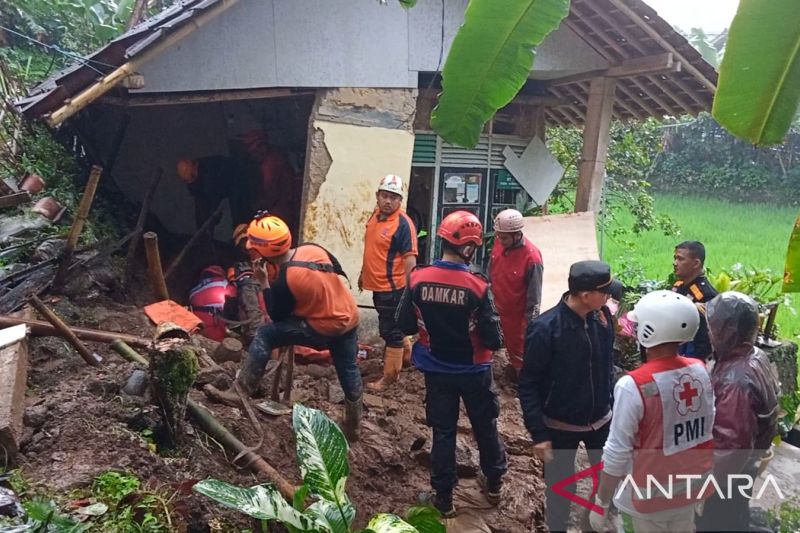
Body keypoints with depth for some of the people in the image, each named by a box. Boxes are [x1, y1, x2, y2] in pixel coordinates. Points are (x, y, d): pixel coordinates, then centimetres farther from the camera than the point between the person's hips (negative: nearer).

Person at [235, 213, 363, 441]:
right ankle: (353, 426, 36)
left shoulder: (284, 281, -23)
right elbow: (339, 272, 9)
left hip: (323, 330, -7)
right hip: (350, 318, 7)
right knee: (349, 371, 21)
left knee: (264, 336, 0)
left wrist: (264, 283, -4)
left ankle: (243, 389, 10)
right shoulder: (313, 248, -6)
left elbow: (278, 316, -7)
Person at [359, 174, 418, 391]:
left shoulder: (403, 223, -19)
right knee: (391, 327, 24)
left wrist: (407, 289, -21)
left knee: (391, 332, 4)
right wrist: (363, 273, 23)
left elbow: (410, 258, -20)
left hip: (392, 287, -8)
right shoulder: (375, 215, 7)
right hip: (377, 284, 9)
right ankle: (408, 355, 44)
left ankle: (389, 376, 17)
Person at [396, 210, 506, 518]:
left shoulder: (417, 279, -15)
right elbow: (493, 341, -19)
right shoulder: (477, 287, -23)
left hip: (436, 371, 2)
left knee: (443, 432, 15)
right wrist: (494, 335, 2)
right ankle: (494, 483, 40)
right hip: (473, 372, -2)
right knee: (485, 427, 20)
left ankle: (444, 497, 24)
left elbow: (405, 326, -6)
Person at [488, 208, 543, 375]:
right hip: (497, 308, 5)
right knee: (508, 344, 26)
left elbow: (534, 295, -22)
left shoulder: (531, 257, -30)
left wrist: (530, 324, -17)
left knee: (519, 351, 15)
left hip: (517, 314, -5)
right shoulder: (499, 243, -13)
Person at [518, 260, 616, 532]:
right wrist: (538, 433, -17)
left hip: (601, 421, 5)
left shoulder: (602, 316, -8)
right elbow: (527, 385, -16)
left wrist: (612, 405, 11)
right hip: (560, 427, -4)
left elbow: (607, 364, 6)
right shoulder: (545, 328, -23)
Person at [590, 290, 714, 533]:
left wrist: (600, 505, -10)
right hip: (692, 487, 5)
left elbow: (617, 453, -21)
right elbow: (709, 429, 3)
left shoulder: (633, 385, -27)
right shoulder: (701, 371, -9)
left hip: (651, 495, -5)